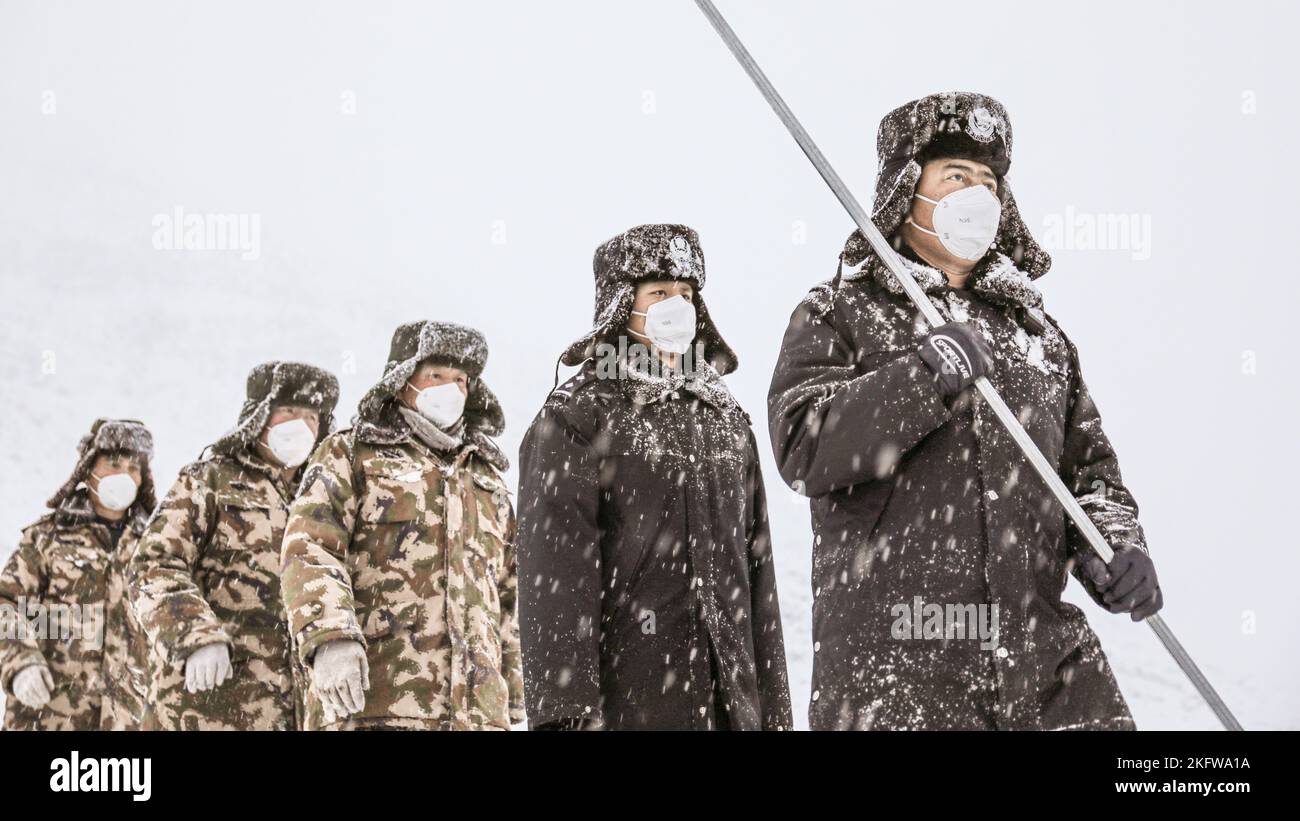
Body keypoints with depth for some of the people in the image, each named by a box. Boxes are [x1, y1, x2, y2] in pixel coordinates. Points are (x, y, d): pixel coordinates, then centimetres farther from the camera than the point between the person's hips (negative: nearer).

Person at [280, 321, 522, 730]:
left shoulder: (487, 480, 25)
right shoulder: (349, 455, 10)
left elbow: (507, 597, 25)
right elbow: (309, 551, -6)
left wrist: (513, 701, 18)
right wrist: (330, 639, -23)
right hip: (369, 703, -5)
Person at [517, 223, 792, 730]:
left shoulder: (727, 420, 17)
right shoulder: (574, 419, 0)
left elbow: (756, 565, 16)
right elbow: (557, 568, -10)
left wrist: (773, 704, 12)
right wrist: (569, 708, -19)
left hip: (728, 691, 5)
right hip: (625, 690, -5)